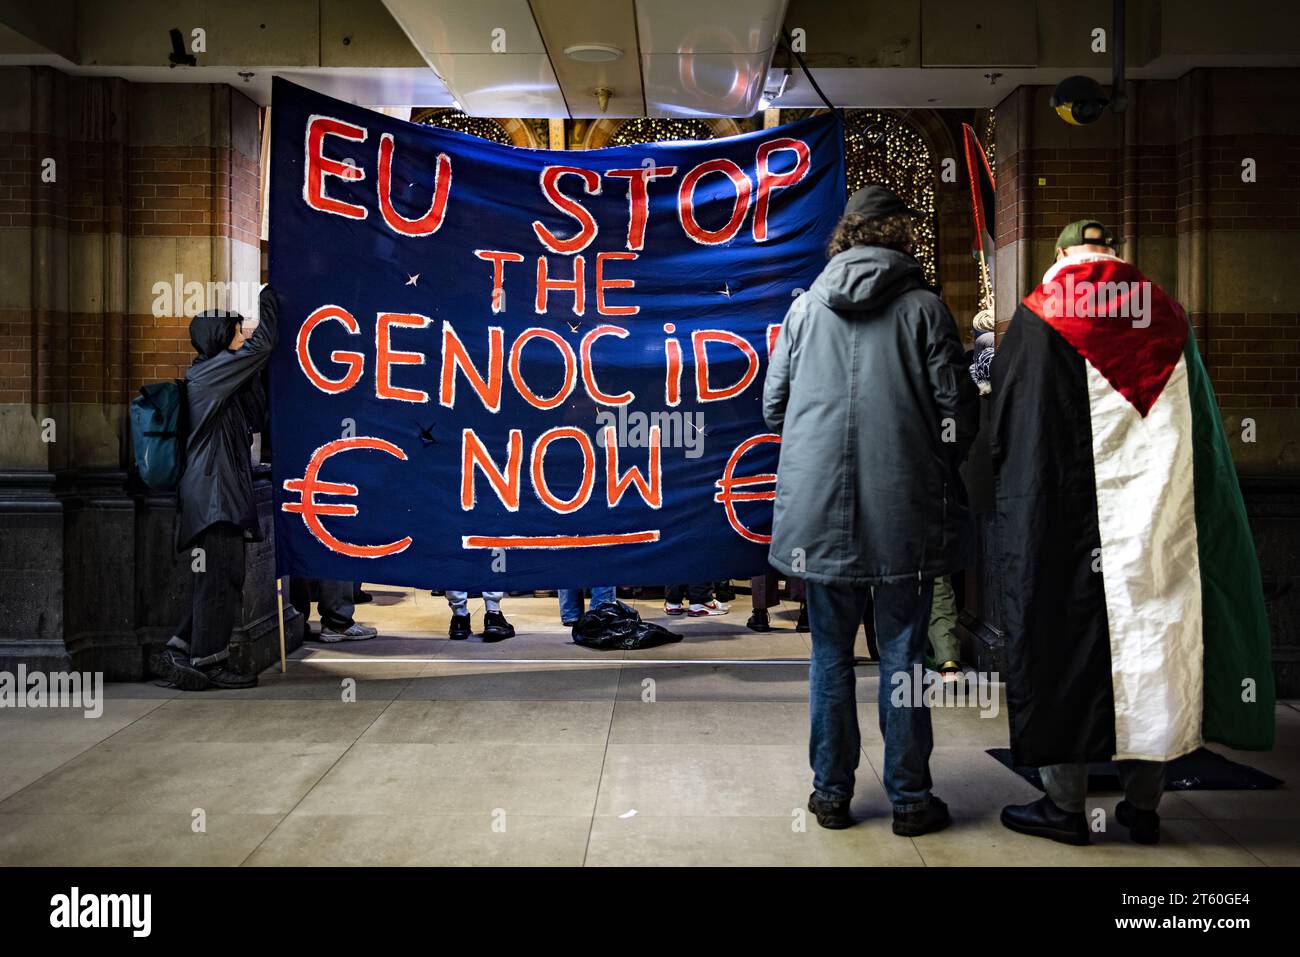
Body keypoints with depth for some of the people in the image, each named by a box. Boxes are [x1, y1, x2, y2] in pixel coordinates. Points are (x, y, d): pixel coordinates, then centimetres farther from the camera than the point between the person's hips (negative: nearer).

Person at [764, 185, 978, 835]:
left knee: (830, 653, 12)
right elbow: (957, 411, -3)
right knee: (902, 654, 8)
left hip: (819, 507, 2)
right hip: (904, 512, -2)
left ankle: (831, 793, 21)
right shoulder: (922, 306, -2)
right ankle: (909, 799, 17)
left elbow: (772, 404, 8)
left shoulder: (806, 306, 5)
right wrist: (937, 467, 16)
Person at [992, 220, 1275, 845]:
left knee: (1066, 646, 3)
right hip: (1160, 525, 4)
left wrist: (1014, 499, 13)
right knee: (1152, 639, 10)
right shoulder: (1166, 315, 9)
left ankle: (1065, 803, 9)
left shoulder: (1038, 315, -3)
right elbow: (1204, 433, 13)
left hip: (1063, 519, -3)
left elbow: (1001, 427, -2)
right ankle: (1143, 805, 18)